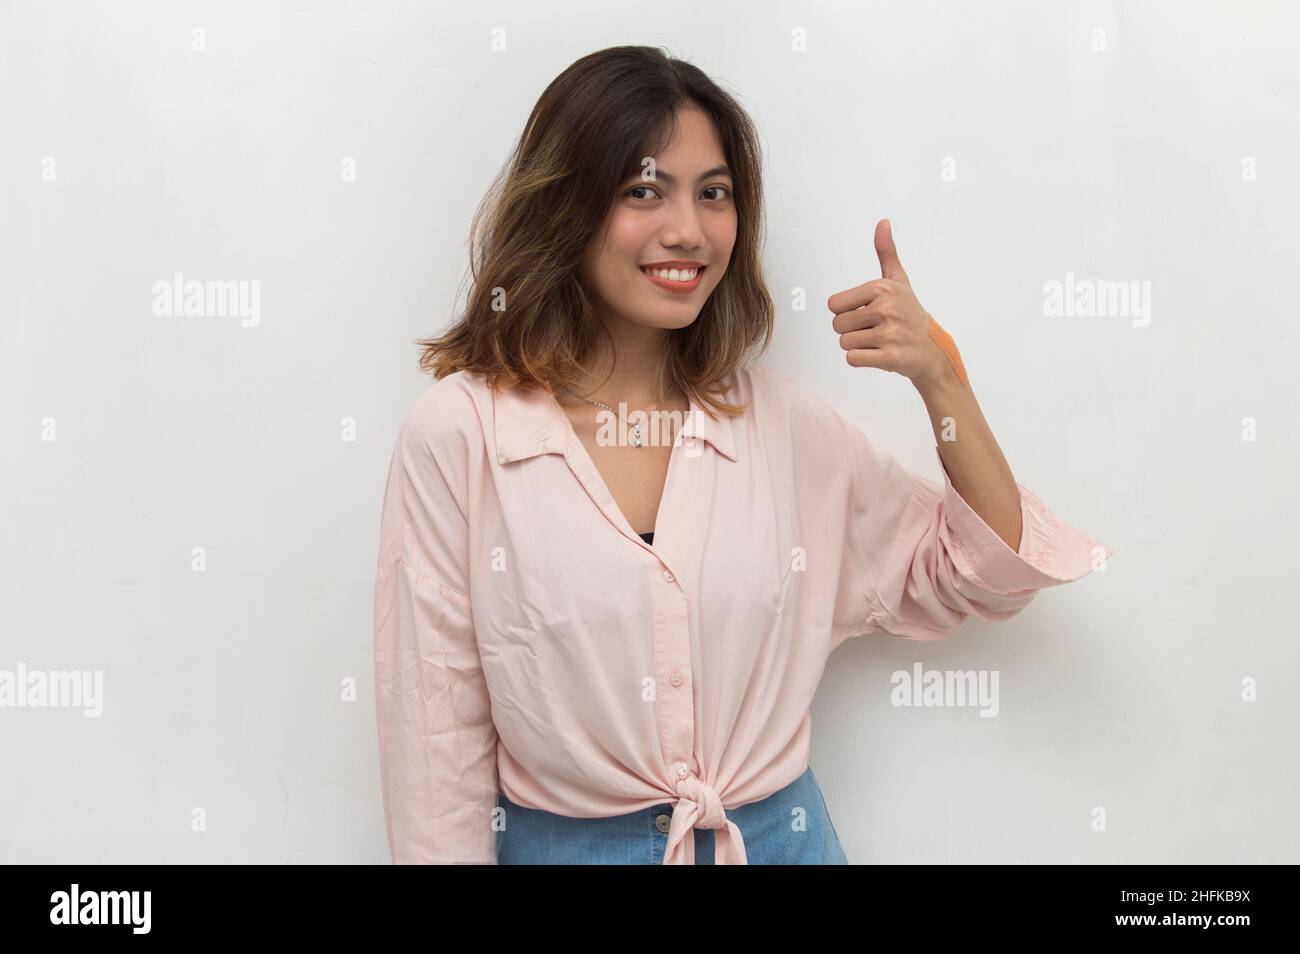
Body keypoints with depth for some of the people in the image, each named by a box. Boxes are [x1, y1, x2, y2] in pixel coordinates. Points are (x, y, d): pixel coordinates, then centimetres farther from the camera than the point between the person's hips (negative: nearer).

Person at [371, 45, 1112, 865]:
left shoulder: (780, 420, -4)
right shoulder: (456, 434, -14)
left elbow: (989, 575, 0)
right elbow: (437, 741, -10)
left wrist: (939, 375, -12)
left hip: (781, 836, 3)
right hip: (557, 841, -2)